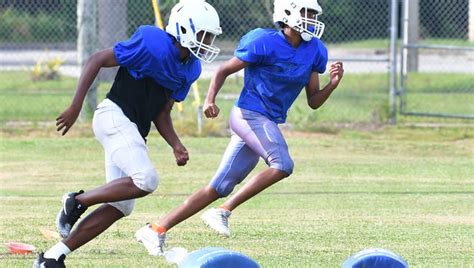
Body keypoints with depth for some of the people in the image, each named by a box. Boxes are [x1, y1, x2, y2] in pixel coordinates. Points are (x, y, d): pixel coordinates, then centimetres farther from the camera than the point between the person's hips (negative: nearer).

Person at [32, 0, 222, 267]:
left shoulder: (189, 69, 10)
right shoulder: (153, 45, -16)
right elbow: (97, 60, -11)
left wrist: (176, 145, -1)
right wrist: (76, 107, -15)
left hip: (134, 132, 9)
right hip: (115, 117, -9)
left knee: (121, 206, 5)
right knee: (146, 180, -26)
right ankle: (78, 201, -9)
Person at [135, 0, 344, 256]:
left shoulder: (314, 51, 10)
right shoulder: (265, 43, -11)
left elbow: (313, 101, 14)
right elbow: (224, 71, -3)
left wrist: (332, 84, -5)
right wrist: (210, 99, -18)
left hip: (267, 123, 8)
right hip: (250, 114, -8)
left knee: (218, 189, 5)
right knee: (282, 165, -25)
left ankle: (156, 230, 8)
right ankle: (223, 212, -17)